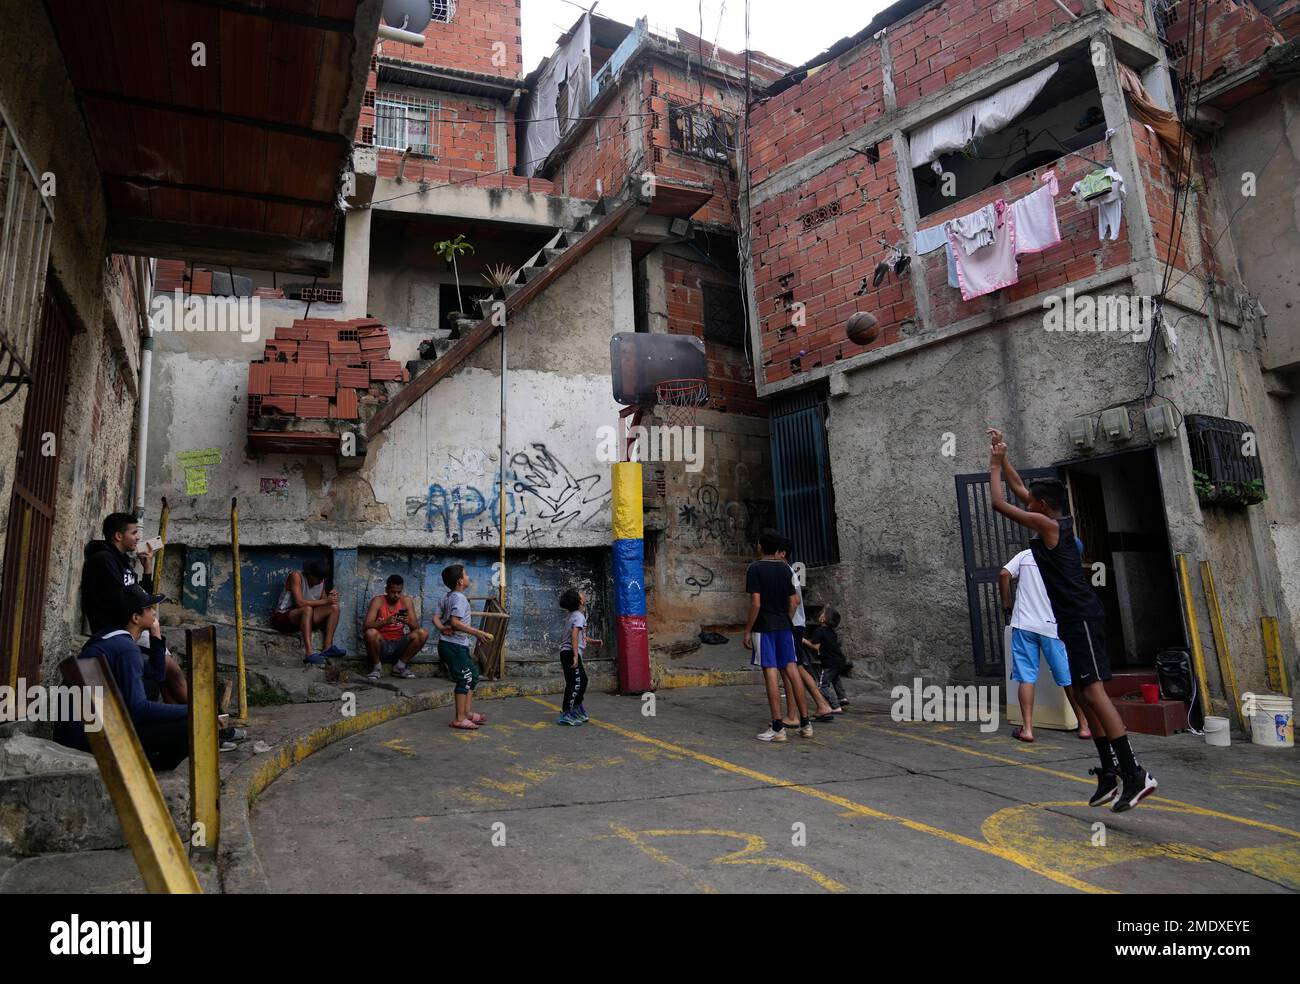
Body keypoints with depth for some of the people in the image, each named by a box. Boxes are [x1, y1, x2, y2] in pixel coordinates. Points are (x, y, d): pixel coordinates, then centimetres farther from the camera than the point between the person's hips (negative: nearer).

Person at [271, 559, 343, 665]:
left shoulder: (320, 580, 4)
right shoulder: (296, 576, -18)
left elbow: (323, 601, 8)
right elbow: (300, 602, -27)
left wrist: (331, 596, -14)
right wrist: (325, 601, -28)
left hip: (305, 617, 7)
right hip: (283, 617, -7)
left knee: (334, 608, -12)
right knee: (307, 609, -37)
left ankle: (327, 647, -19)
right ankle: (309, 654, -45)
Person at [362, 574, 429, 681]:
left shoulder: (406, 600, 0)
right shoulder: (378, 601, -6)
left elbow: (416, 628, -4)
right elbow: (365, 627, -18)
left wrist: (408, 622, -28)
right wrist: (385, 622, -34)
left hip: (399, 646, 2)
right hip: (381, 645, -2)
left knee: (423, 633, -21)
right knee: (371, 633, -33)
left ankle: (400, 666, -3)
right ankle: (376, 666, -6)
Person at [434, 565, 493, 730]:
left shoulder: (448, 597, 14)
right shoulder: (460, 598, -15)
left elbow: (436, 618, 9)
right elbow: (455, 622, -26)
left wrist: (442, 629, -9)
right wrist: (478, 633, -23)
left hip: (447, 643, 10)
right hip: (455, 645, -10)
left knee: (473, 675, 17)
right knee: (465, 679, -6)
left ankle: (468, 712, 23)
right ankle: (459, 719, -3)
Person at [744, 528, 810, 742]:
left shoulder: (755, 568, -8)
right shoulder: (785, 568, 8)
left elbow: (755, 603, -14)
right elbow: (793, 601, 9)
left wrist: (747, 630, -8)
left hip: (764, 627, -5)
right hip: (784, 626, 5)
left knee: (771, 672, -4)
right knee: (791, 669, 8)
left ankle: (777, 727, -3)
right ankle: (805, 722, 12)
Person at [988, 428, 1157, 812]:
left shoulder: (1047, 525, -10)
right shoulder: (1057, 523, 15)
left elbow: (1000, 503, -9)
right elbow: (1020, 489, 25)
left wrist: (995, 464, 2)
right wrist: (1002, 458, 25)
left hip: (1081, 618, -10)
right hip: (1076, 619, 10)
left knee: (1093, 691, -13)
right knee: (1084, 693, 11)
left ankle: (1134, 773, -14)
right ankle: (1110, 771, 16)